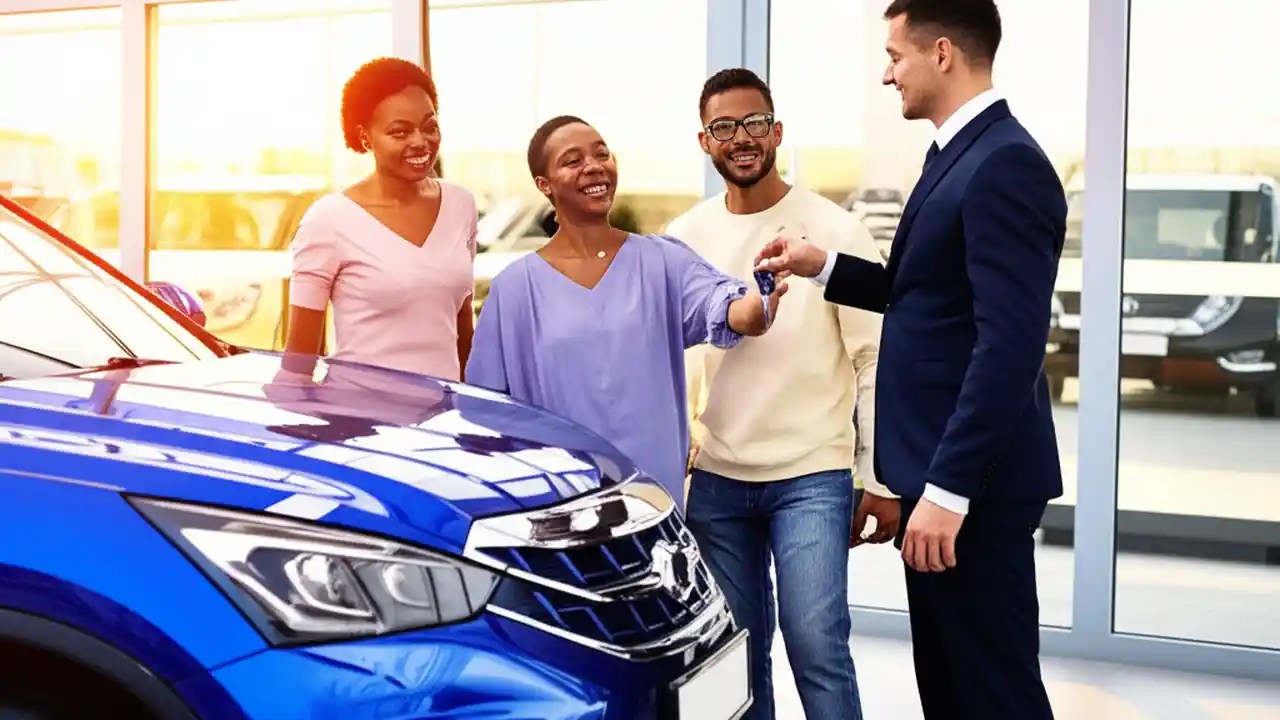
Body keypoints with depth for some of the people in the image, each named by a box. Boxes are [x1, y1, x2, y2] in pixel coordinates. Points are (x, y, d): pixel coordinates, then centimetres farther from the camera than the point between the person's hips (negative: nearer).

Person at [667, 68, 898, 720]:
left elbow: (874, 362, -5)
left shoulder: (835, 231, -6)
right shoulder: (684, 238, 4)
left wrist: (882, 482, -7)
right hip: (714, 477, 4)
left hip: (812, 476, -3)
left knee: (816, 642, -10)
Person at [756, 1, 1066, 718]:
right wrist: (825, 267, 11)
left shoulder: (1005, 165, -18)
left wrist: (947, 489, -25)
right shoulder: (960, 155, 13)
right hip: (941, 469, 10)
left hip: (972, 479, -10)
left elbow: (1009, 344, -24)